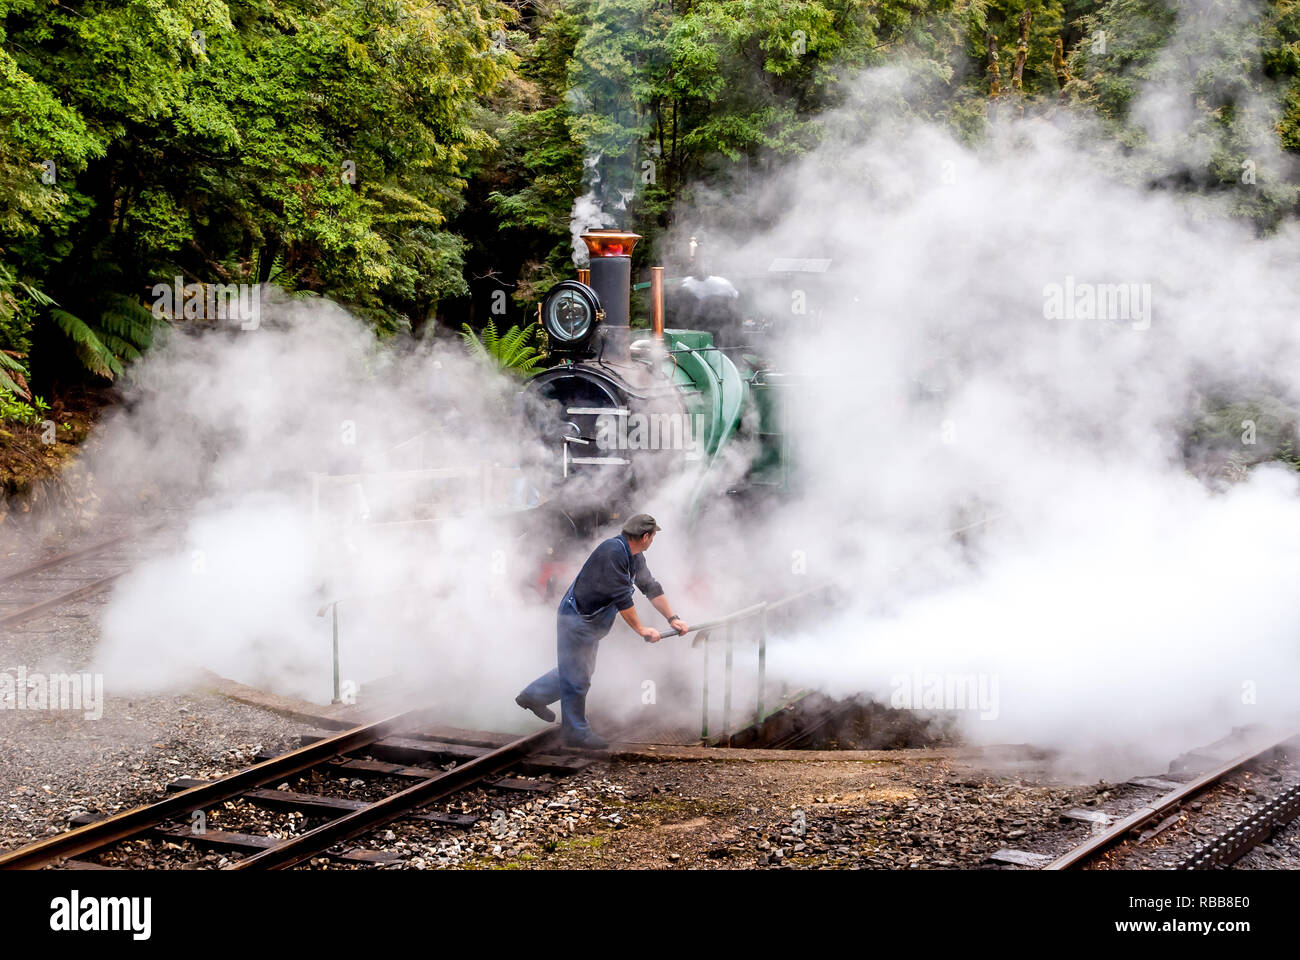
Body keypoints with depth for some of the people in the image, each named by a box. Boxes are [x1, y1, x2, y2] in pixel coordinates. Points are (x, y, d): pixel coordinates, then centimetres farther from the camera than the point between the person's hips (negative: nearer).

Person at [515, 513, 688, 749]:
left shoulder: (635, 557, 7)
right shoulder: (613, 551, -25)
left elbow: (651, 588, 15)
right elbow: (621, 597, -25)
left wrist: (672, 619, 11)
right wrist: (641, 630, -19)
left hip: (592, 622, 10)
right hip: (576, 617, -10)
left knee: (580, 670, 19)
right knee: (576, 677, -2)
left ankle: (532, 696, 33)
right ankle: (577, 732, 6)